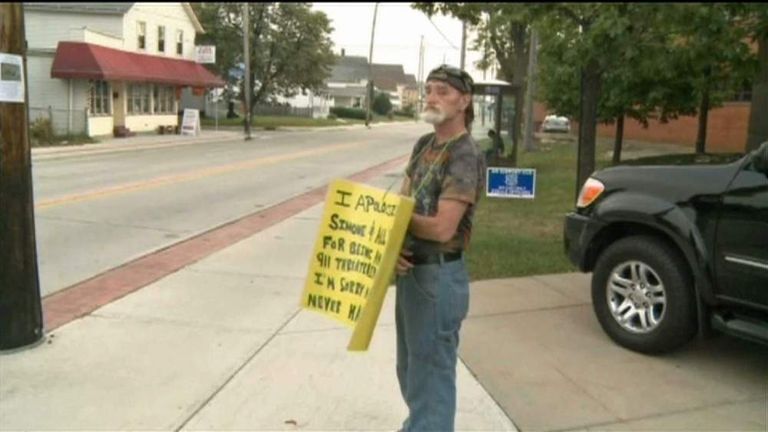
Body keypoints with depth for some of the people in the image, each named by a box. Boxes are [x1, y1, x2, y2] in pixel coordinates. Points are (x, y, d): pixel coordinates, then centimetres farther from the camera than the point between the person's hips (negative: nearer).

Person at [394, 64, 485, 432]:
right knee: (410, 365, 23)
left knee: (431, 370, 4)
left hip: (439, 276, -9)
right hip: (409, 270, 9)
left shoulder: (466, 156, -18)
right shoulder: (423, 145, 9)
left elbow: (442, 227, -24)